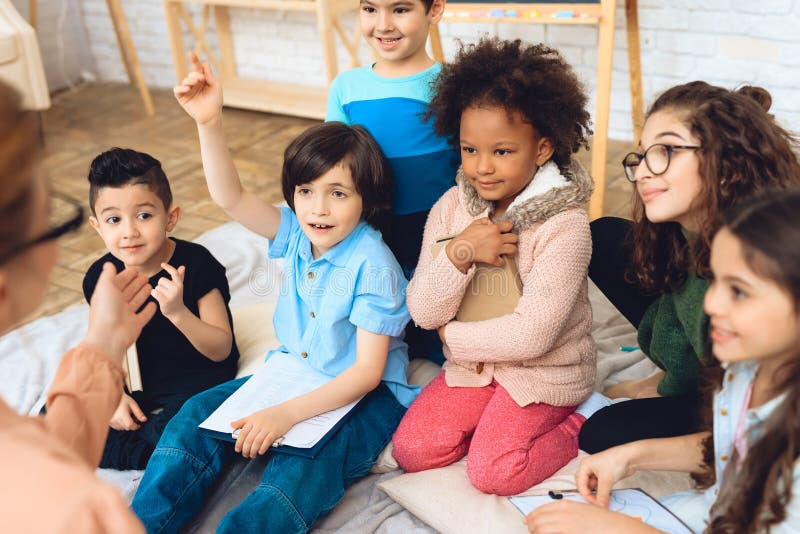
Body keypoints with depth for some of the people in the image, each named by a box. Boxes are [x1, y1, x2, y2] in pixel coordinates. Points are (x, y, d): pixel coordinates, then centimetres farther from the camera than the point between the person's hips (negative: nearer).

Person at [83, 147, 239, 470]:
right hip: (136, 385, 5)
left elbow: (221, 351, -17)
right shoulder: (101, 277, -5)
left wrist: (177, 312, -34)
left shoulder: (196, 265, -18)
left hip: (198, 384, -5)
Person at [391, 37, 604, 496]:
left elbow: (533, 335, -24)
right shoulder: (450, 208, -5)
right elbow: (423, 313, -9)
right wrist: (460, 254, -26)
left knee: (492, 472, -19)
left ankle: (575, 431, 6)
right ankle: (499, 421, 12)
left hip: (544, 372, -5)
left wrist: (453, 337, -12)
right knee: (411, 450, -8)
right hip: (472, 366, 5)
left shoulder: (564, 225, -21)